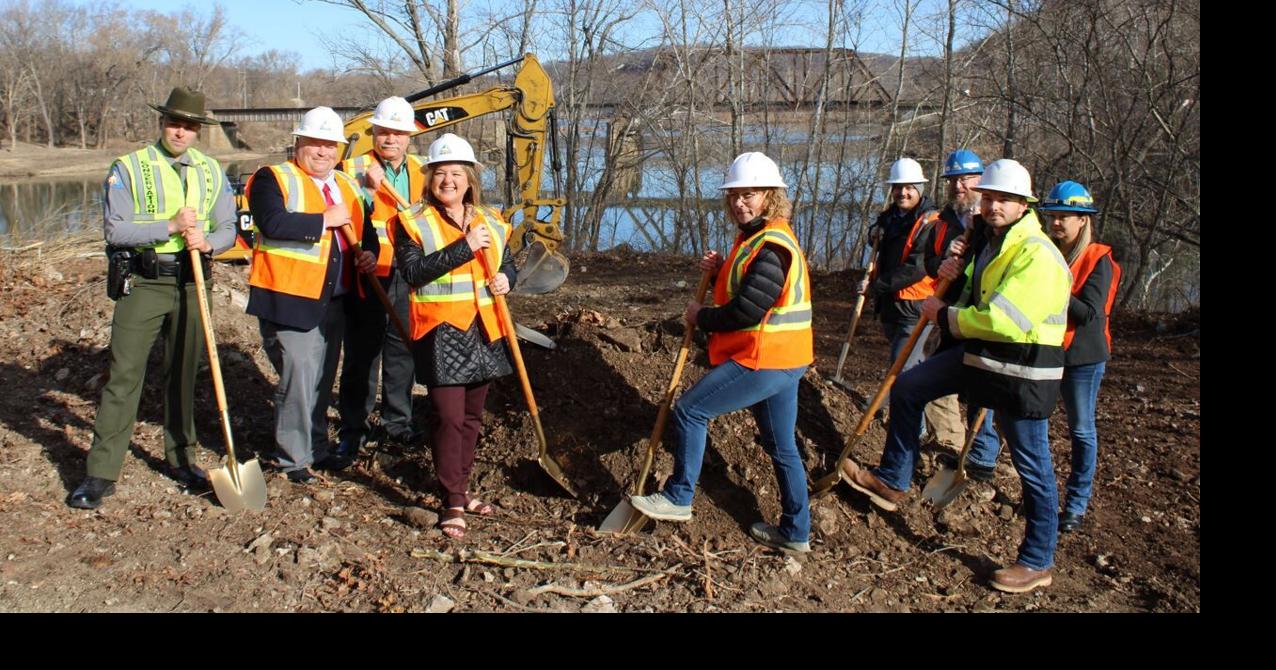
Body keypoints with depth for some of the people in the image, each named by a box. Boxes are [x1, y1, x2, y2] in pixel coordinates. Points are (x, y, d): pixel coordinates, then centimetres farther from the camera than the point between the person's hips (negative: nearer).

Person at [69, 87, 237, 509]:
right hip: (141, 284, -3)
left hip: (191, 284, 3)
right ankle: (101, 474, 3)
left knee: (183, 376, 12)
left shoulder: (212, 173, 8)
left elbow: (228, 230, 7)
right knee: (124, 375, -4)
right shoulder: (128, 168, -2)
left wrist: (207, 242, -15)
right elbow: (114, 229, -11)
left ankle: (181, 460, 25)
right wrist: (171, 226, -21)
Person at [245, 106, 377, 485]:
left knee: (323, 379, 16)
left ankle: (317, 447, 29)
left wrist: (369, 252, 3)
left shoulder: (348, 186, 17)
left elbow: (366, 230, 25)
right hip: (290, 299, -7)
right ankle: (294, 458, 7)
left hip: (335, 300, 7)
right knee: (298, 379, -7)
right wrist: (325, 220, -18)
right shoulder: (273, 179, -5)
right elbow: (271, 223, -23)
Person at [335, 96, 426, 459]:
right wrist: (369, 190, -26)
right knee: (362, 354, 2)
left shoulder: (421, 170, 12)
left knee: (402, 350, 13)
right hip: (368, 277, -4)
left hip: (408, 277, 5)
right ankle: (353, 428, 13)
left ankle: (397, 421, 27)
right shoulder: (353, 169, -3)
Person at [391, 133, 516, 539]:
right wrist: (464, 247, -22)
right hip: (439, 333, -5)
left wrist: (505, 278, -3)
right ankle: (453, 504, 2)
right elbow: (413, 270, -18)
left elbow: (508, 264, 21)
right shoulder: (413, 222, -3)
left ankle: (460, 490, 29)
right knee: (449, 418, -8)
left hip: (483, 331, 6)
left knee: (472, 417, 14)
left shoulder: (490, 222, 11)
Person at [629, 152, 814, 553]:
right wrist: (720, 271, 2)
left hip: (764, 360, -11)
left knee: (690, 411, -2)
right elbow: (745, 289, 20)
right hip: (783, 359, 11)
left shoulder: (771, 246, -18)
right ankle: (795, 532, 26)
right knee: (782, 447, 16)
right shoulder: (758, 238, 15)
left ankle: (678, 499, 10)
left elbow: (746, 312, -23)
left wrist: (701, 318, -8)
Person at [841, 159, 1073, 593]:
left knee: (1032, 466, 3)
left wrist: (944, 316, -16)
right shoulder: (995, 244, 11)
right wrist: (957, 274, 7)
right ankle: (892, 481, 22)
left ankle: (1037, 562, 18)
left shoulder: (1037, 256, -21)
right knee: (907, 387, 10)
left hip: (1023, 373, -10)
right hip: (981, 356, 10)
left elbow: (1002, 319, -29)